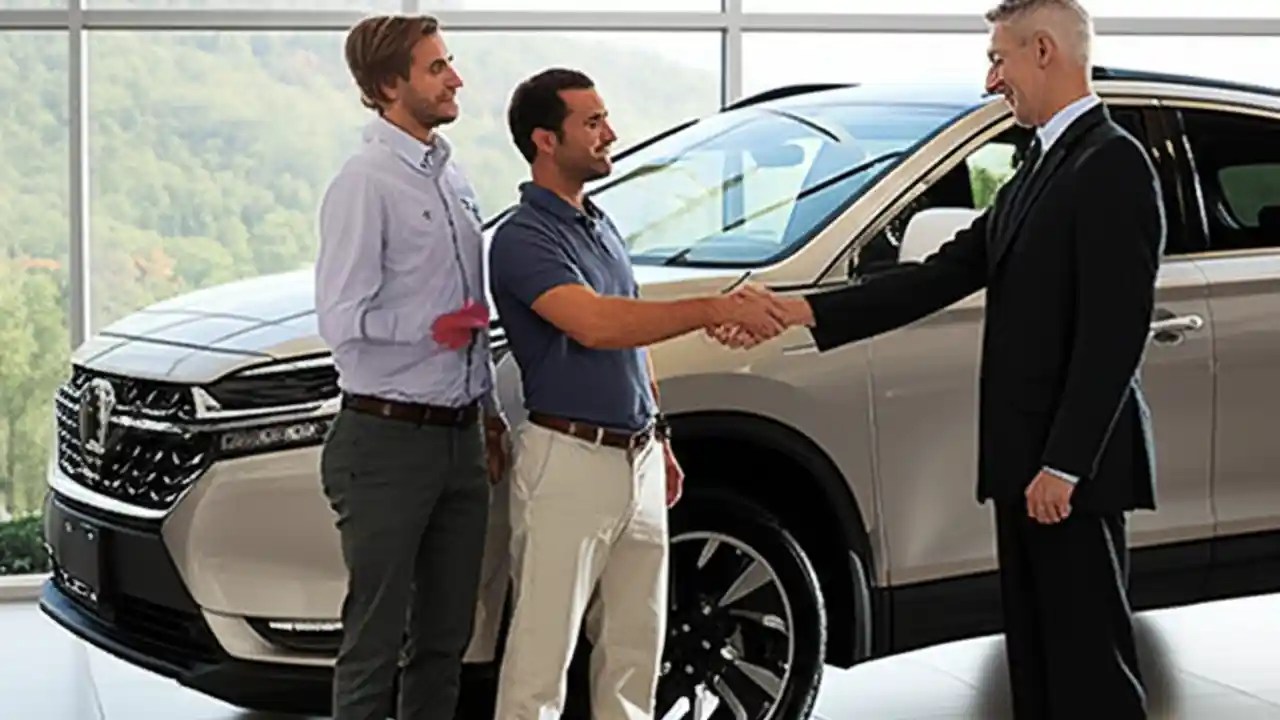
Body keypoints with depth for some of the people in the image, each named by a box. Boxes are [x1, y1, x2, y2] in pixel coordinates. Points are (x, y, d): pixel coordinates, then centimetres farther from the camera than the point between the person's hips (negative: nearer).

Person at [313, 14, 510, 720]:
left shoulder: (450, 176, 13)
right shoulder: (367, 184, -12)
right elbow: (340, 319, -18)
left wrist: (489, 410, 19)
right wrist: (434, 332, -13)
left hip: (460, 436, 8)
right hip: (389, 441, -8)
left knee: (445, 634, 14)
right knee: (376, 637, -1)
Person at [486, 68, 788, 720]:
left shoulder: (603, 228, 16)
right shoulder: (522, 239, -13)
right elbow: (596, 325, -28)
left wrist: (659, 439, 20)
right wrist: (717, 309, -29)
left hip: (637, 459, 8)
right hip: (568, 461, -8)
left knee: (635, 645, 12)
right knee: (543, 648, -4)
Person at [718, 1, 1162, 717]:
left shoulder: (1113, 164, -12)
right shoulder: (1037, 172, 18)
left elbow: (1115, 331, -19)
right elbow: (939, 276, 13)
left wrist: (1064, 464, -21)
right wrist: (801, 311, 6)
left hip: (1072, 467, -9)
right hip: (1025, 461, 9)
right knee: (1038, 657, 14)